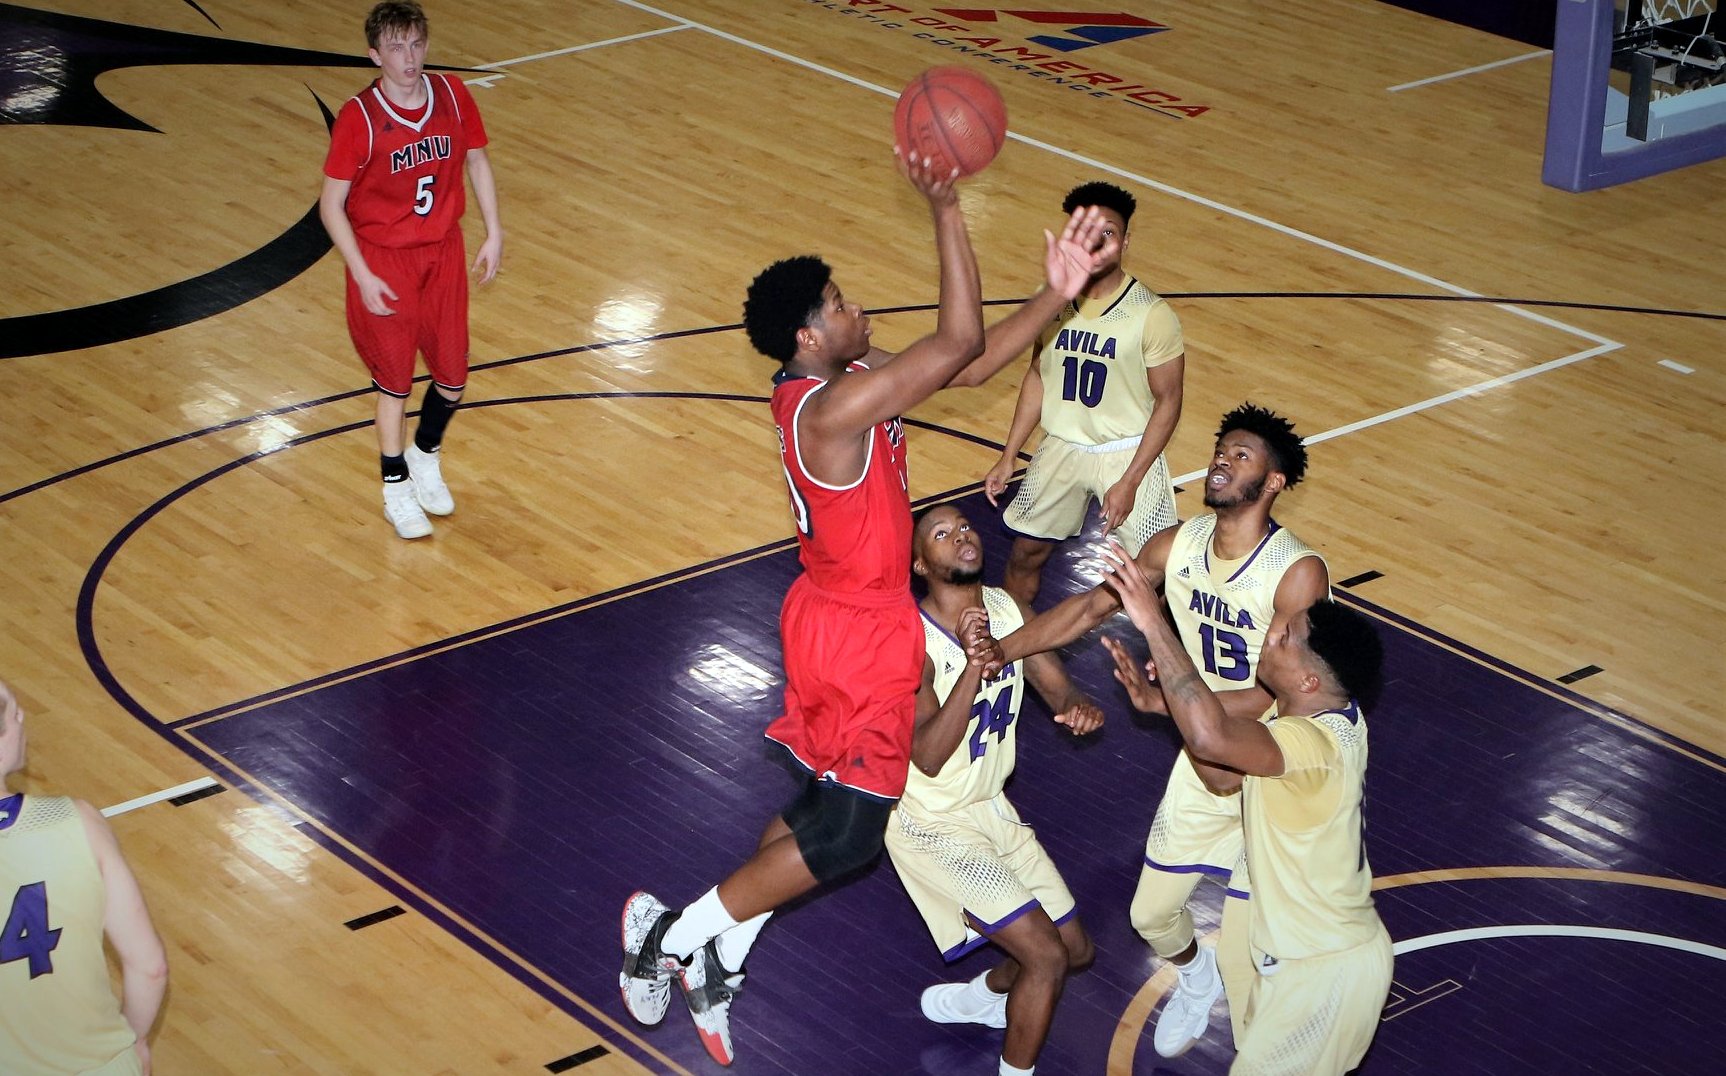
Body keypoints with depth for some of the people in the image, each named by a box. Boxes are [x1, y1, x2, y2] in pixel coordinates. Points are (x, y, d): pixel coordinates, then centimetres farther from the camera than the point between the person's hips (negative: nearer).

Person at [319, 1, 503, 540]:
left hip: (443, 252, 4)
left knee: (453, 378, 9)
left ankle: (426, 456, 39)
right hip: (384, 259, -4)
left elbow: (476, 160, 8)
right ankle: (396, 488, 25)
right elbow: (331, 204, -15)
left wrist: (494, 233, 4)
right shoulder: (358, 119, -21)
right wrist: (363, 277, -17)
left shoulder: (452, 96, -9)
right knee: (395, 378, 6)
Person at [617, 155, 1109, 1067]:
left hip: (836, 614, 10)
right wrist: (944, 211, -32)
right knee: (848, 828, -1)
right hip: (858, 634, -10)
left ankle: (718, 964, 26)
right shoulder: (834, 406, -28)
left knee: (820, 803, 19)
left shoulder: (848, 380, 2)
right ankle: (672, 937, 6)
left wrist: (1055, 294, -3)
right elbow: (958, 344, -33)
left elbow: (967, 362, 8)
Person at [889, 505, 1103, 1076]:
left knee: (1076, 949, 15)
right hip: (932, 823, -7)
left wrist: (1081, 707, -28)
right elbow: (928, 757, -32)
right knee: (1047, 956, -15)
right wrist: (975, 663, -40)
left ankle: (978, 997, 41)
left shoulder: (1008, 610, -4)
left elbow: (1061, 691, -3)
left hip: (991, 808, 8)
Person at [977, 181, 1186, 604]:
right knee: (1024, 554, 15)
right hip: (1060, 447, 5)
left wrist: (1129, 482, -17)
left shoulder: (1152, 315, -19)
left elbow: (1168, 402, -13)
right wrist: (1008, 458, 7)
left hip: (1127, 454, -5)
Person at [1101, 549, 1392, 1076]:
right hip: (1327, 948, 10)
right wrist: (1167, 704, -9)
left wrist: (1154, 624, -46)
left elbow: (1211, 736, -51)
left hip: (1323, 972, -10)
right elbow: (1227, 777, 7)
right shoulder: (1329, 719, -2)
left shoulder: (1317, 742, -33)